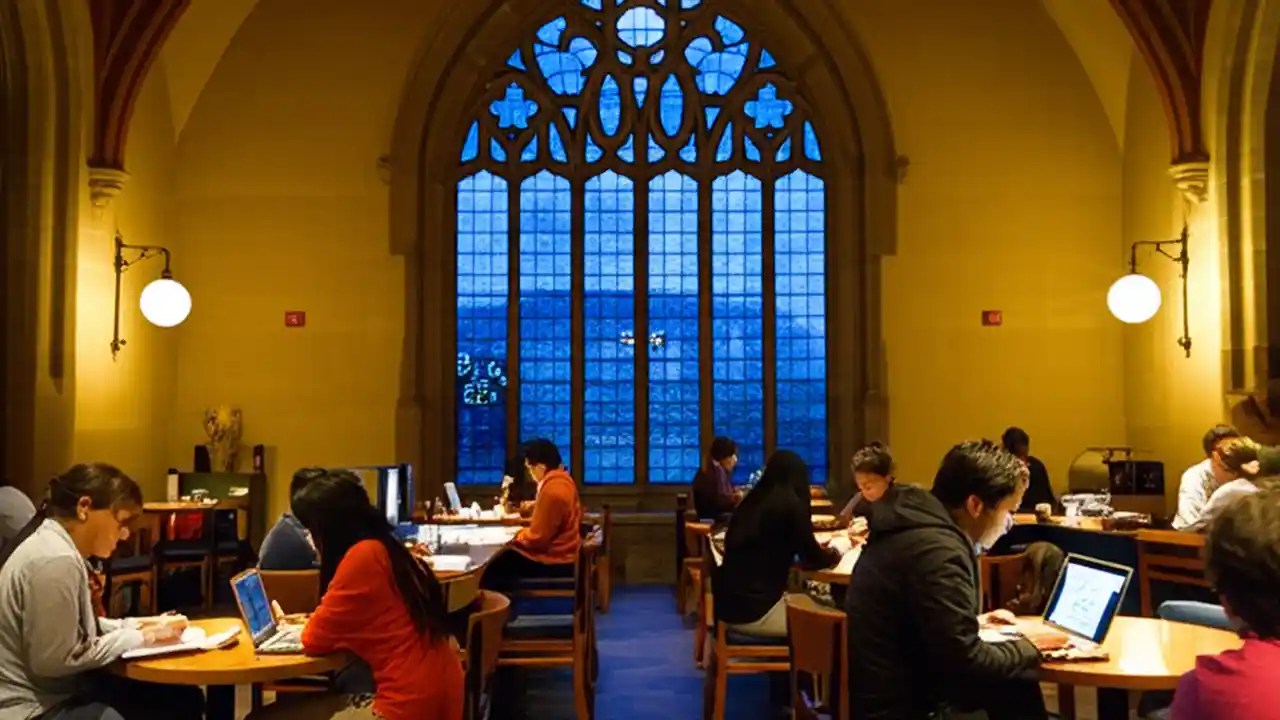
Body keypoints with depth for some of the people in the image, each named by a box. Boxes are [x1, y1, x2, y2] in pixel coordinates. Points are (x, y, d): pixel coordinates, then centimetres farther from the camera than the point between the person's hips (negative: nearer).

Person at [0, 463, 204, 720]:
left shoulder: (57, 545, 7)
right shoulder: (56, 560, -23)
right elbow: (54, 661, -23)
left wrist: (132, 626, 5)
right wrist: (138, 638, -14)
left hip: (63, 688, 10)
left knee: (186, 699, 7)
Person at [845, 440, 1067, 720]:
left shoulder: (914, 524, 6)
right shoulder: (938, 551, -24)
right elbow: (967, 664, -22)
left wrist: (974, 621, 15)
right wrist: (1030, 645, -7)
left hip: (894, 691, 9)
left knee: (1018, 689, 12)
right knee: (1018, 694, -1)